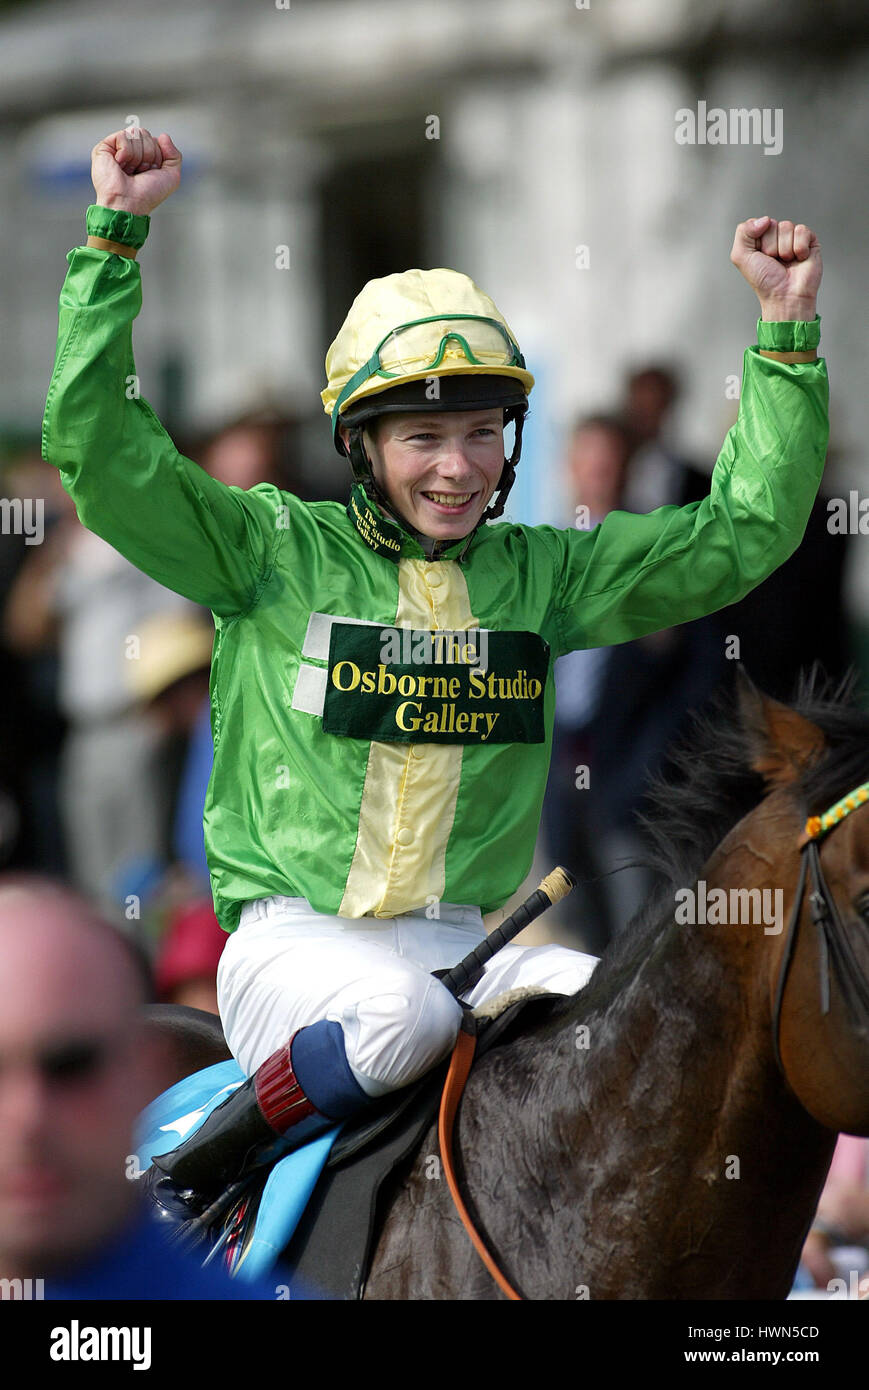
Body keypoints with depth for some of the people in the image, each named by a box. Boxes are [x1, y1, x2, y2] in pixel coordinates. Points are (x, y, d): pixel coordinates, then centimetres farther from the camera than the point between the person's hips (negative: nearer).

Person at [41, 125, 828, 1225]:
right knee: (402, 1013, -37)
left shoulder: (540, 575, 12)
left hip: (469, 944, 4)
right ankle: (210, 1168, -14)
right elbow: (98, 450, -9)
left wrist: (787, 331, 6)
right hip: (295, 935, -4)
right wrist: (117, 231, -13)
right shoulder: (275, 549, 1)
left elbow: (745, 532, 13)